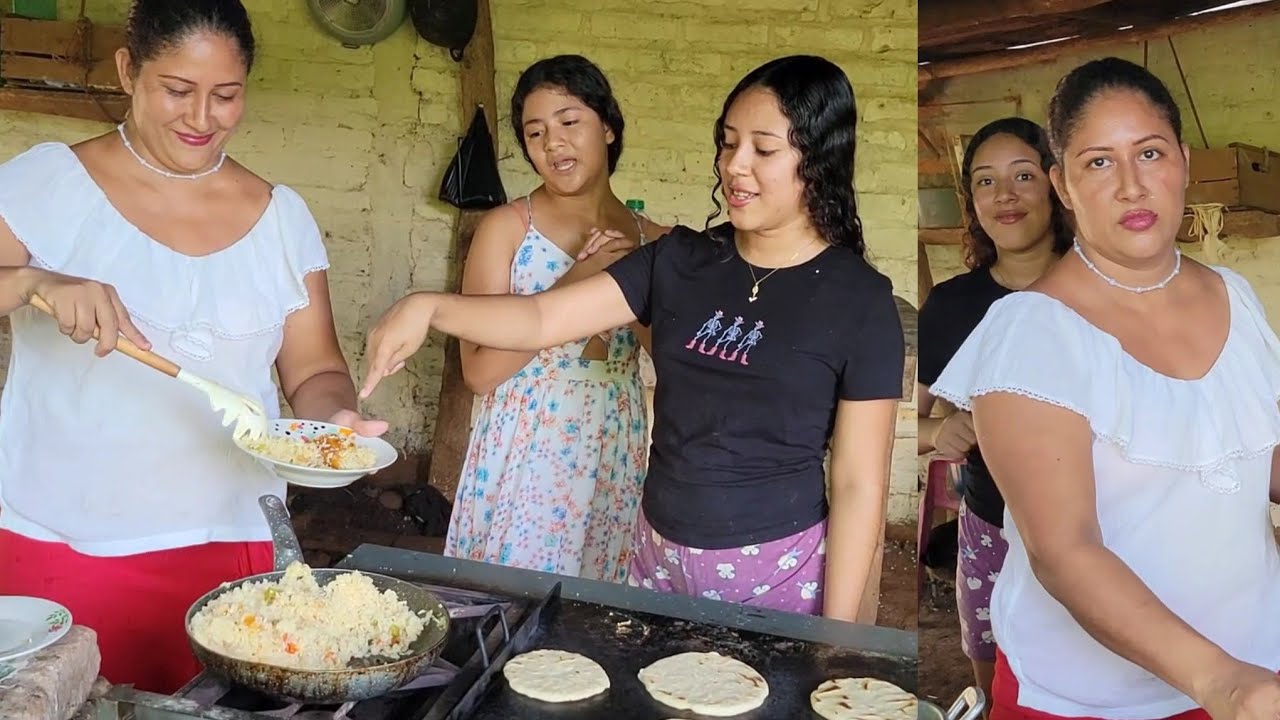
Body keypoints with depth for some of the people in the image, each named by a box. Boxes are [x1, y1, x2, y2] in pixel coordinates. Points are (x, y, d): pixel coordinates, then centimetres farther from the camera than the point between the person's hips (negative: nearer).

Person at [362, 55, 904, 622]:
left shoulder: (860, 302, -10)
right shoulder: (681, 260, 0)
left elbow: (859, 485, -9)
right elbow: (542, 318, -5)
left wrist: (833, 641, -9)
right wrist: (429, 307, -22)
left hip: (778, 574, -3)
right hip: (657, 555, 4)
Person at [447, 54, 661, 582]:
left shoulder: (650, 241, 4)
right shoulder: (506, 228, -6)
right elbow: (479, 372, -11)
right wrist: (572, 287, -17)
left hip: (616, 459, 3)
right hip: (524, 456, -3)